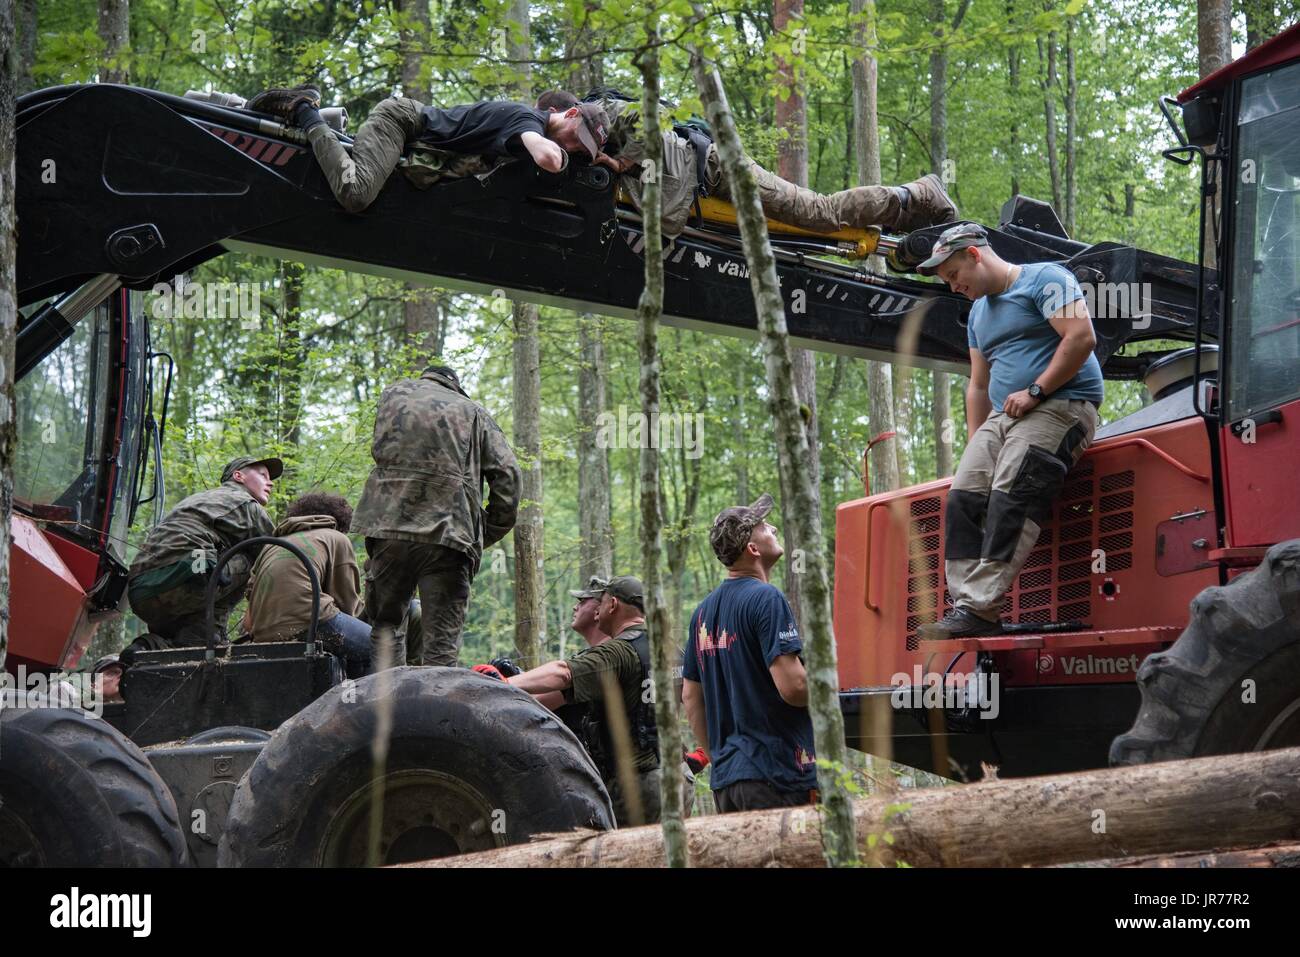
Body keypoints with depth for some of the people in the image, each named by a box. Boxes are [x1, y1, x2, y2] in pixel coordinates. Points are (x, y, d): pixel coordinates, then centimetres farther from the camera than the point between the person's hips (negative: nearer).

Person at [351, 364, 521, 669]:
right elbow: (507, 472, 6)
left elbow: (379, 450, 18)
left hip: (389, 525, 1)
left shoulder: (394, 394, 20)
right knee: (442, 642, -1)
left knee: (385, 624, 16)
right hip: (450, 533, -1)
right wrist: (487, 534, 11)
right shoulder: (474, 412, 16)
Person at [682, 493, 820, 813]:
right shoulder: (766, 598, -12)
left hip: (724, 776, 8)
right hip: (776, 774, -8)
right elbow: (792, 686, -19)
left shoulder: (705, 610, 13)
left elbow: (690, 697, 17)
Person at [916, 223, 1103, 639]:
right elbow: (978, 386, 29)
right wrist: (975, 445, 18)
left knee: (1011, 495, -27)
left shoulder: (1044, 279, -1)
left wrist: (1035, 391, -15)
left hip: (1062, 406, -8)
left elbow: (1081, 337, -14)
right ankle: (967, 606, -22)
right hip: (1003, 416, 9)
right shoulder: (978, 313, 26)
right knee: (963, 496, -13)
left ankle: (980, 608, -35)